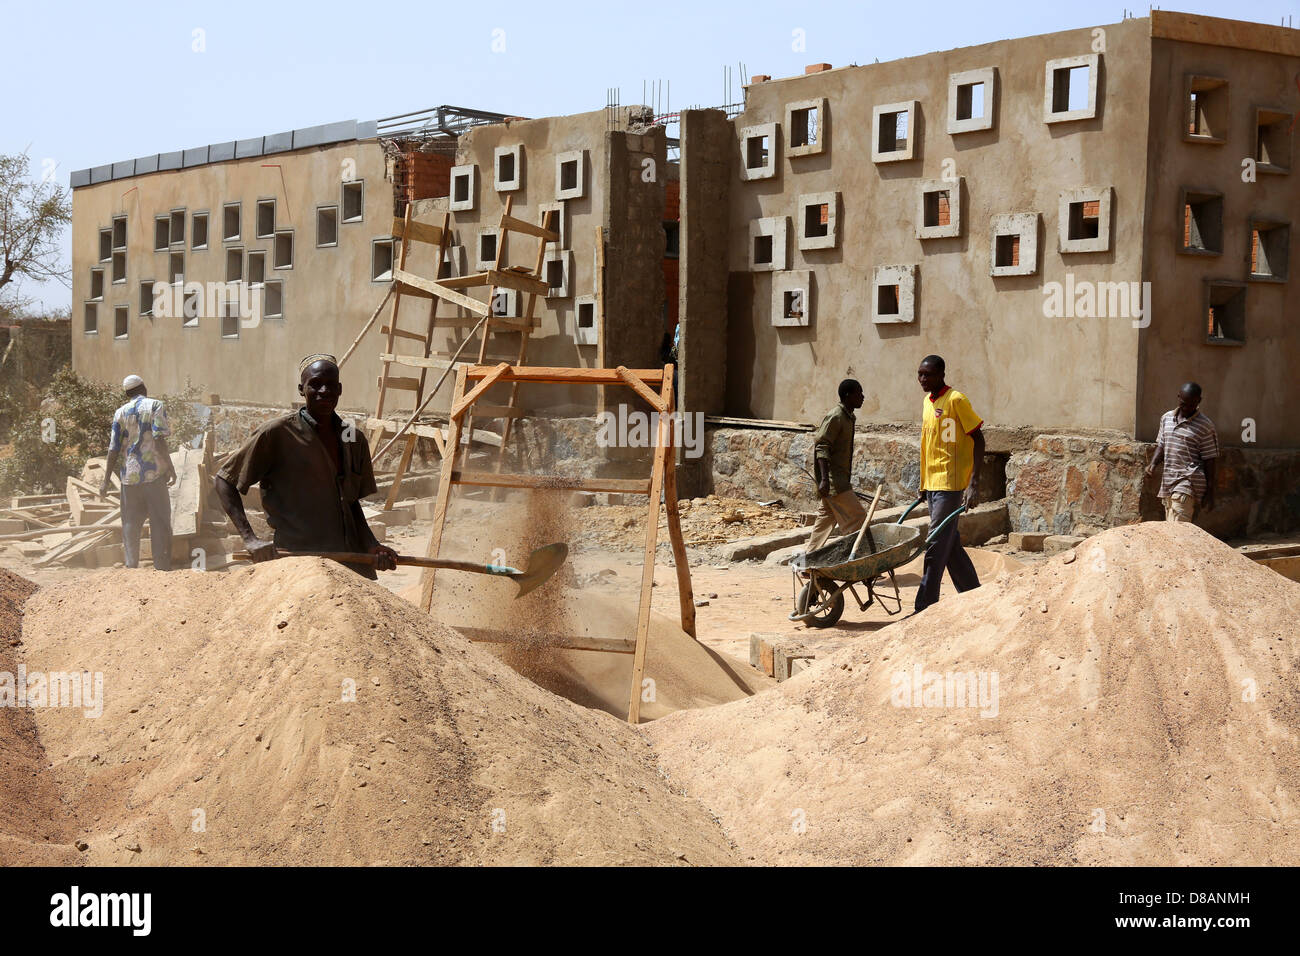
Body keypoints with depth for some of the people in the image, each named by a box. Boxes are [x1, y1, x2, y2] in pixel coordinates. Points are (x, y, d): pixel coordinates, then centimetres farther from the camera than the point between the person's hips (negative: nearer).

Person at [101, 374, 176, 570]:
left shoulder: (121, 413, 10)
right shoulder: (156, 406, -1)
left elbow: (114, 449, 5)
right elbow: (159, 439, -13)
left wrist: (107, 480, 9)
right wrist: (170, 467, -9)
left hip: (129, 474, 3)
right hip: (154, 473, -3)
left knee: (130, 523, 10)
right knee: (160, 523, 1)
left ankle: (131, 566, 7)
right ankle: (163, 568, -2)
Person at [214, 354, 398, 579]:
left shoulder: (355, 440, 11)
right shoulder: (277, 434, -6)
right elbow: (224, 481, -3)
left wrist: (371, 546, 4)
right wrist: (250, 539, -15)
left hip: (351, 561, 6)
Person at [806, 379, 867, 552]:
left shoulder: (848, 417, 15)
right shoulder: (835, 417, -15)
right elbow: (821, 447, -21)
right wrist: (824, 479, -28)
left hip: (840, 478, 10)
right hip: (833, 479, -10)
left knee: (826, 517, 12)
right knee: (857, 518, -10)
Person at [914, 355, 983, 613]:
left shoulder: (956, 400, -11)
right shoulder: (927, 401, 14)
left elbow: (978, 440, -12)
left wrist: (974, 483, -19)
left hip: (950, 485, -9)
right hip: (932, 485, 9)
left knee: (936, 547, -9)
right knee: (951, 545, 14)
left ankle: (925, 608, -7)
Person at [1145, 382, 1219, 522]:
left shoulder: (1205, 426, -4)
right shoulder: (1166, 418, 13)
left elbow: (1209, 460, -4)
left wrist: (1210, 493, -4)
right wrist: (1153, 464, 2)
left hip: (1189, 480, -6)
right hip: (1168, 479, 7)